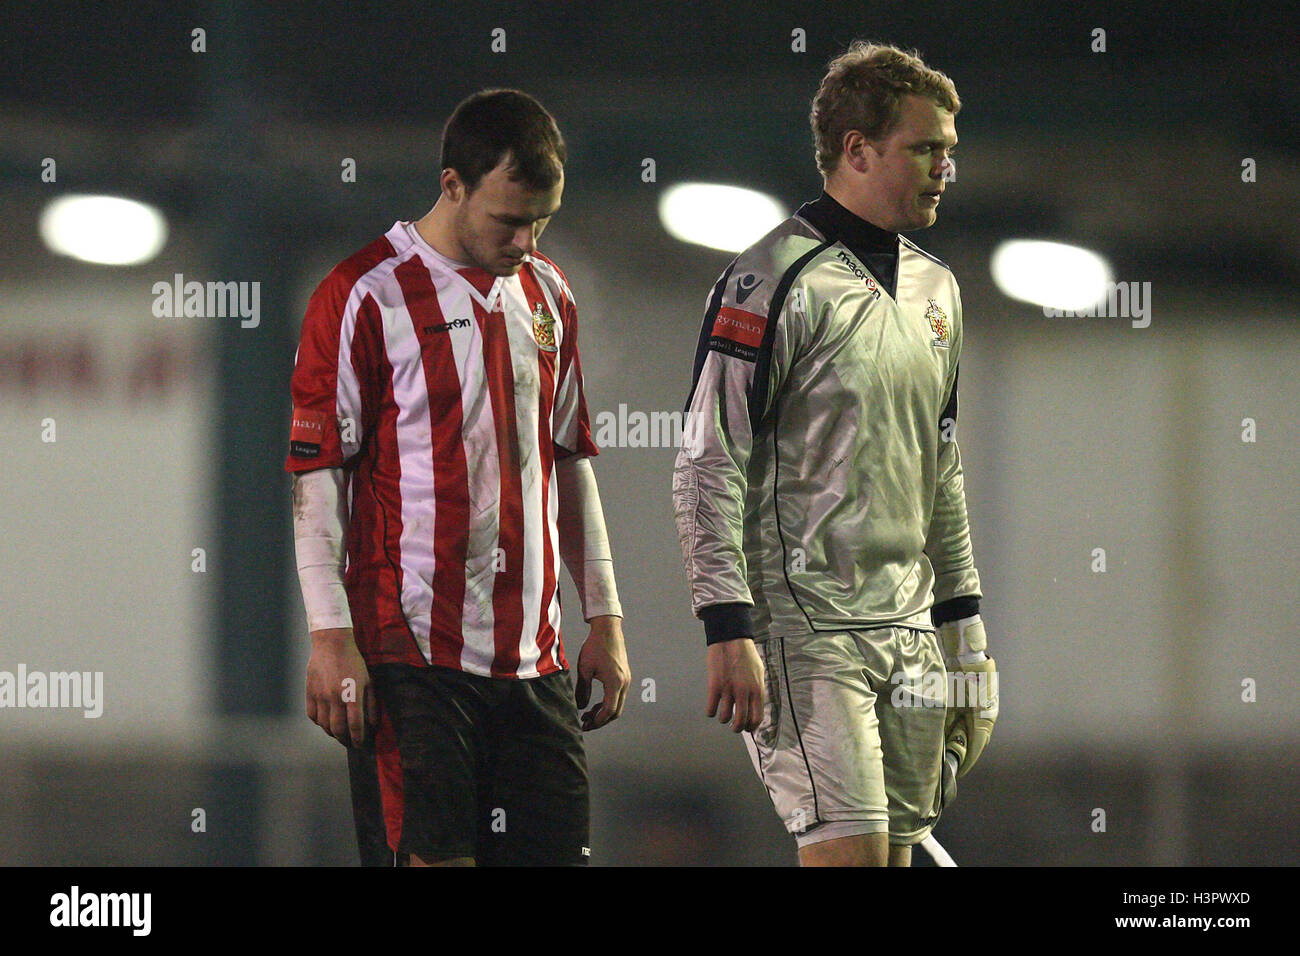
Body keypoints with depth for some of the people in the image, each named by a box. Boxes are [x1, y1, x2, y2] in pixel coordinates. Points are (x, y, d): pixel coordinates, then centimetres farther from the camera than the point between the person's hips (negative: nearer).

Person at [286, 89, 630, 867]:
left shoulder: (546, 294, 15)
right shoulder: (366, 296, -5)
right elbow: (315, 475, -6)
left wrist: (605, 617, 16)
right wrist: (331, 637, -13)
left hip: (535, 656, 6)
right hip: (410, 653, -6)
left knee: (555, 849, 1)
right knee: (431, 858, -10)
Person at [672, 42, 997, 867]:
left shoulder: (934, 290, 16)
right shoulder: (776, 282, -9)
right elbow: (707, 471, -12)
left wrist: (968, 637, 21)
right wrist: (730, 635, -18)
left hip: (909, 628, 8)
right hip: (804, 625, -8)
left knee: (899, 848, 5)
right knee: (851, 851, -15)